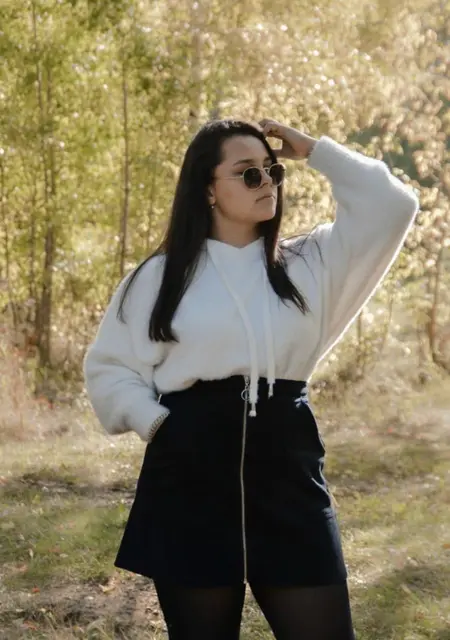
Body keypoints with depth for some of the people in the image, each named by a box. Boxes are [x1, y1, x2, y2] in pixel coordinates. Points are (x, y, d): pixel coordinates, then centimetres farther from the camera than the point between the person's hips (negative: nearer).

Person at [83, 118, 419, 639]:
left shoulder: (309, 264, 10)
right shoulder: (160, 276, 6)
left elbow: (393, 208, 2)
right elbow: (108, 367, 9)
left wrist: (316, 151, 3)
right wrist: (154, 422, -6)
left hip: (285, 463, 1)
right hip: (189, 470, -1)